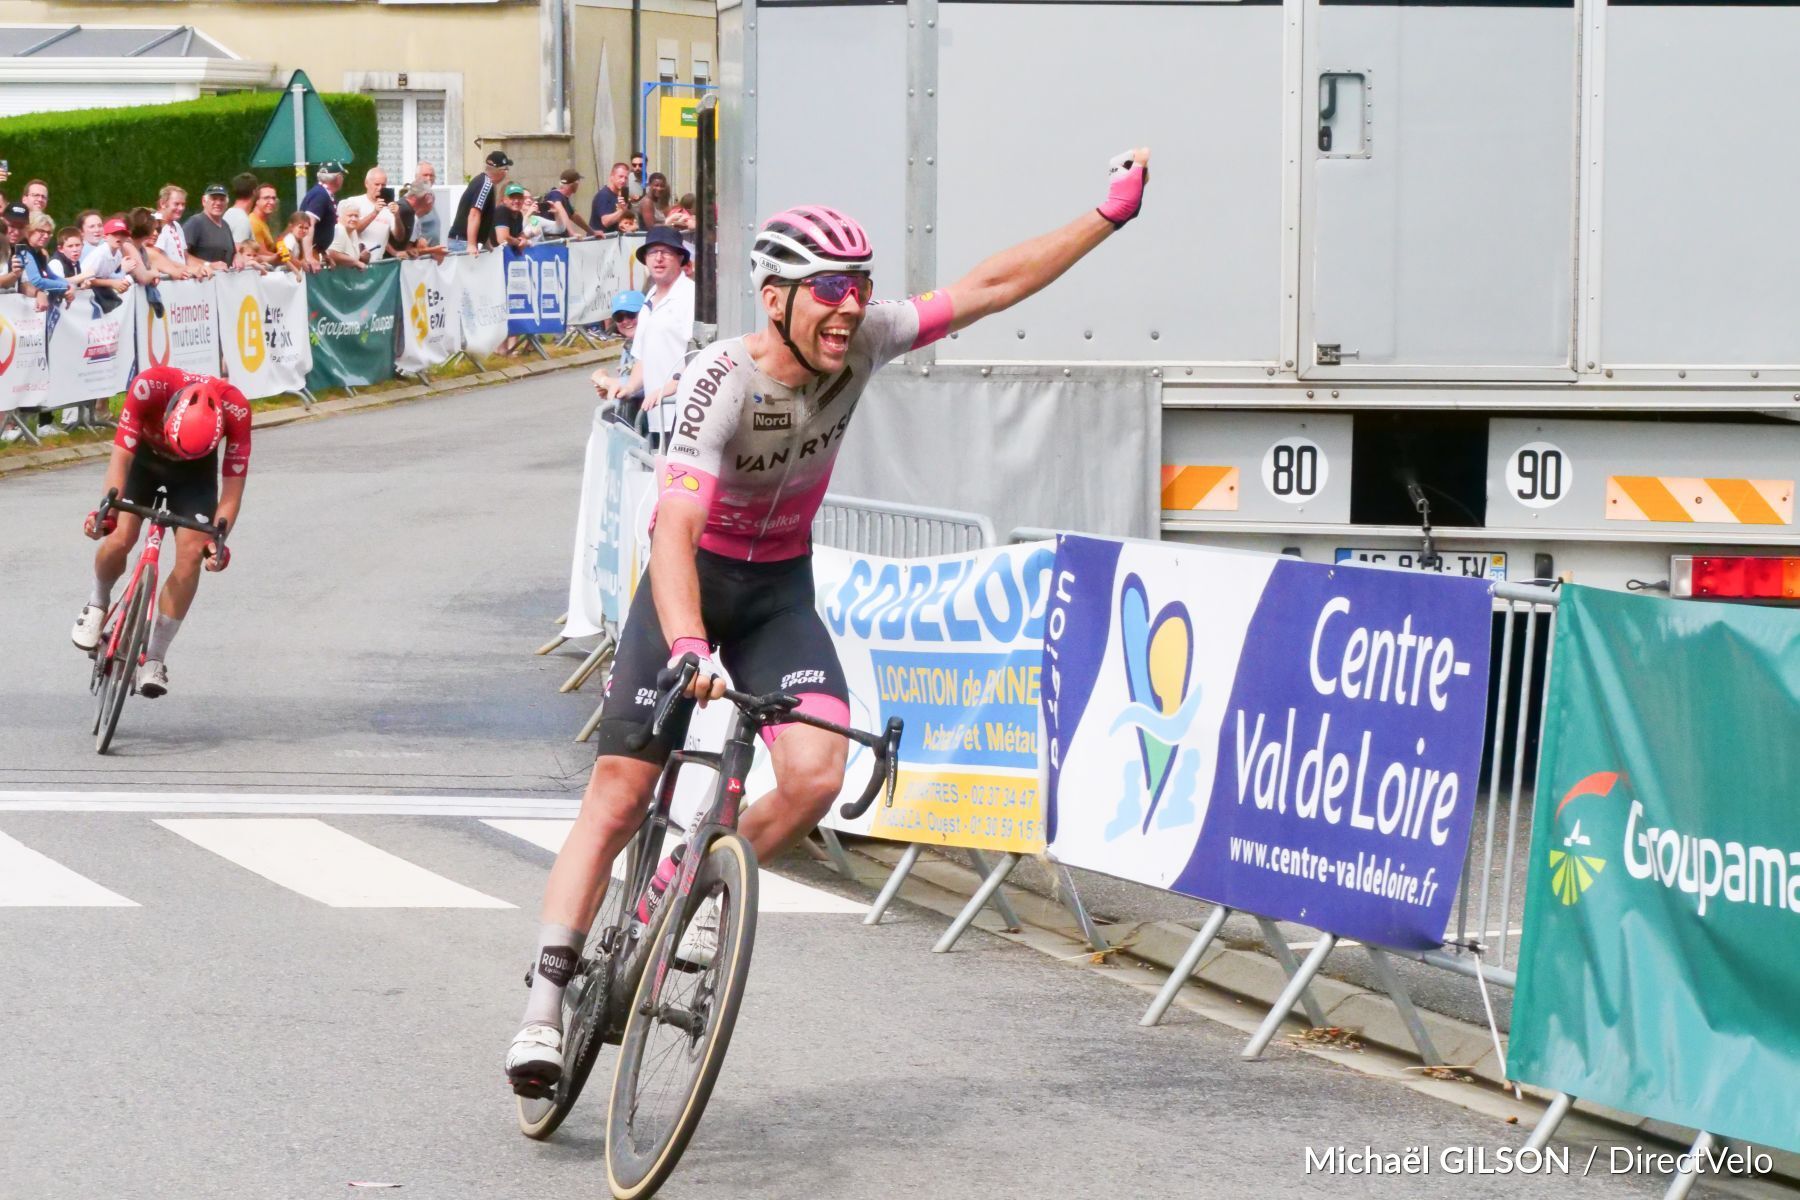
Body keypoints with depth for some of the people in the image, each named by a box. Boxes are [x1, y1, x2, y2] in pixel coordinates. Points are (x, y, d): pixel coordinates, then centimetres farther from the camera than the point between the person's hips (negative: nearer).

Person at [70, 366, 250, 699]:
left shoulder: (235, 410, -36)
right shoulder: (148, 387, -39)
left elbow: (232, 487, -29)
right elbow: (121, 456, -37)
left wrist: (218, 539, -42)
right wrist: (107, 509, -51)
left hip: (196, 469, 0)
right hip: (144, 456, 0)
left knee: (191, 554, -15)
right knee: (120, 538, -20)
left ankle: (154, 659, -3)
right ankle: (97, 603, 15)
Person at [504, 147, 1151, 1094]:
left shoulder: (860, 344, -15)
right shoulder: (724, 380, -30)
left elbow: (990, 286, -7)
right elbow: (675, 531, -40)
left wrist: (1112, 211, -7)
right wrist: (689, 650, -53)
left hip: (782, 590, 4)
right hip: (693, 584, -4)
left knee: (816, 777, -19)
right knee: (620, 793, -7)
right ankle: (546, 1003, -1)